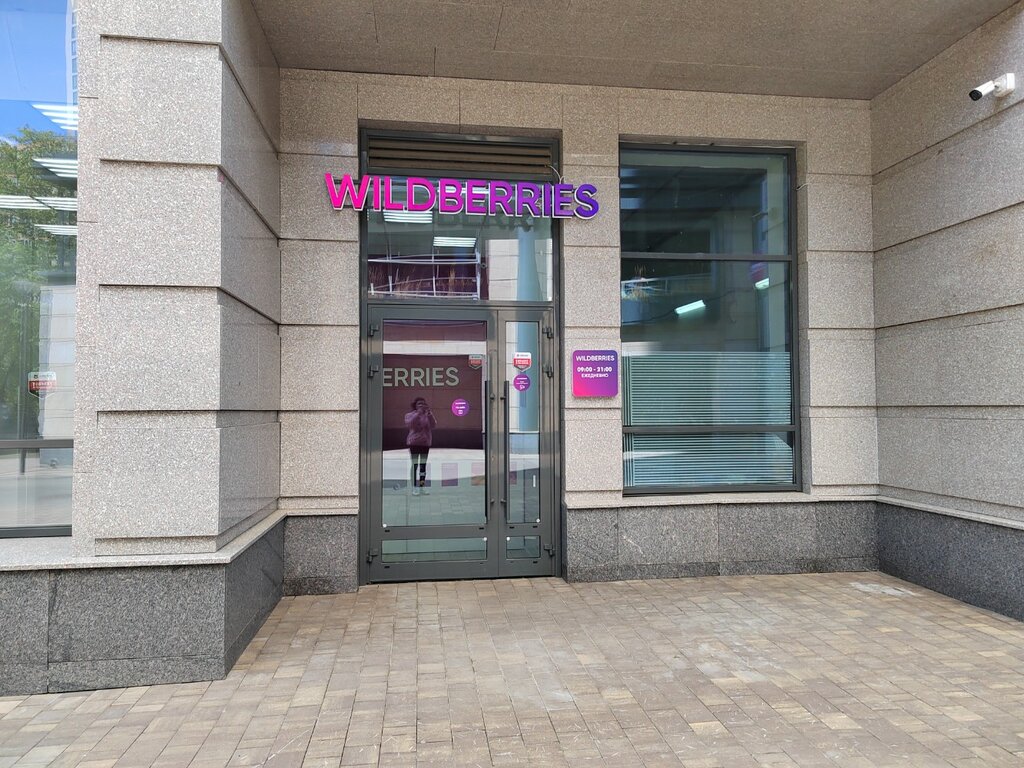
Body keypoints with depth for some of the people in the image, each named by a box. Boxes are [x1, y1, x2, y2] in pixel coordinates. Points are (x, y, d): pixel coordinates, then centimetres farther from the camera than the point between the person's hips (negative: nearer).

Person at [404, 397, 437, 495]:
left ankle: (422, 486, 14)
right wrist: (418, 412, -28)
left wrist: (429, 413, -23)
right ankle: (414, 487, -2)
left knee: (423, 465, 7)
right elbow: (409, 424, -21)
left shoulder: (428, 415, 5)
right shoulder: (410, 415, -1)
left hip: (425, 443, 3)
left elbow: (433, 425, -10)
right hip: (414, 442, -3)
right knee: (415, 465, -4)